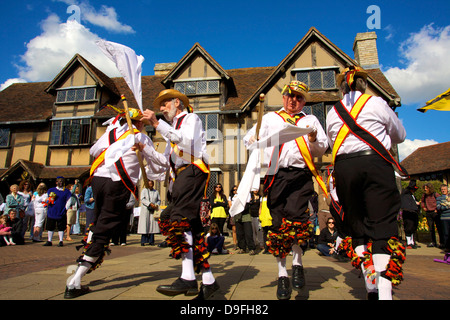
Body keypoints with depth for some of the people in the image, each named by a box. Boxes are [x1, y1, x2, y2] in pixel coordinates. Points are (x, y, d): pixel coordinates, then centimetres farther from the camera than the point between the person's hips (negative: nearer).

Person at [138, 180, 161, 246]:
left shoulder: (156, 192, 13)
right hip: (145, 210, -2)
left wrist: (157, 205, -6)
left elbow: (159, 200, 15)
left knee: (153, 225, -2)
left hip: (153, 211, 2)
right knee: (144, 225, -6)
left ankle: (151, 241, 3)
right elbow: (142, 199, -6)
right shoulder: (144, 190, 6)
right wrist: (150, 204, -17)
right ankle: (143, 241, -2)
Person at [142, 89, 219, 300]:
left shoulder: (191, 118, 10)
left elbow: (187, 141, -14)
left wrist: (157, 124, -15)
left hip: (192, 171, -8)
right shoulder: (173, 128, 34)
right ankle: (207, 279, 5)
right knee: (191, 226, 2)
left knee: (180, 219, -24)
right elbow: (165, 159, 27)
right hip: (180, 176, 9)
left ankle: (188, 277, -29)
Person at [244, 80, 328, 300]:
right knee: (278, 224, 0)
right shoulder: (269, 118, 22)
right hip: (276, 175, 1)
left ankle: (297, 263, 4)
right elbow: (248, 139, 15)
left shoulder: (310, 121, 22)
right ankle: (282, 275, 14)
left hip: (300, 174, 0)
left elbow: (320, 151, 16)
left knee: (295, 216, -20)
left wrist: (314, 141, -6)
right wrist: (254, 141, -8)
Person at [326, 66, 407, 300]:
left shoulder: (332, 113, 13)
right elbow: (400, 135, 21)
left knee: (357, 227, 9)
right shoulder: (376, 103, 8)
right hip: (375, 163, -2)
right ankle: (385, 291, -10)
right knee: (383, 224, -3)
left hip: (343, 168, 2)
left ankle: (371, 289, 13)